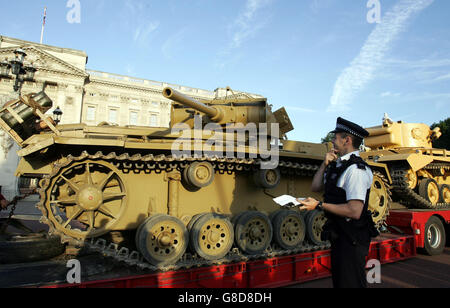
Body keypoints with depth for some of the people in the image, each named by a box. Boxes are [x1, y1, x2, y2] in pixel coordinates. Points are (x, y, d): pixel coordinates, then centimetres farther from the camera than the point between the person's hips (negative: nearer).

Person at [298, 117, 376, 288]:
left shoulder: (356, 169, -21)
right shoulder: (338, 165, 9)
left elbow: (354, 211, -27)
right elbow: (315, 187, 12)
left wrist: (320, 205, -22)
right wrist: (325, 164, 1)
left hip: (351, 239, -10)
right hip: (339, 235, 10)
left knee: (351, 283, 4)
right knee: (338, 281, 22)